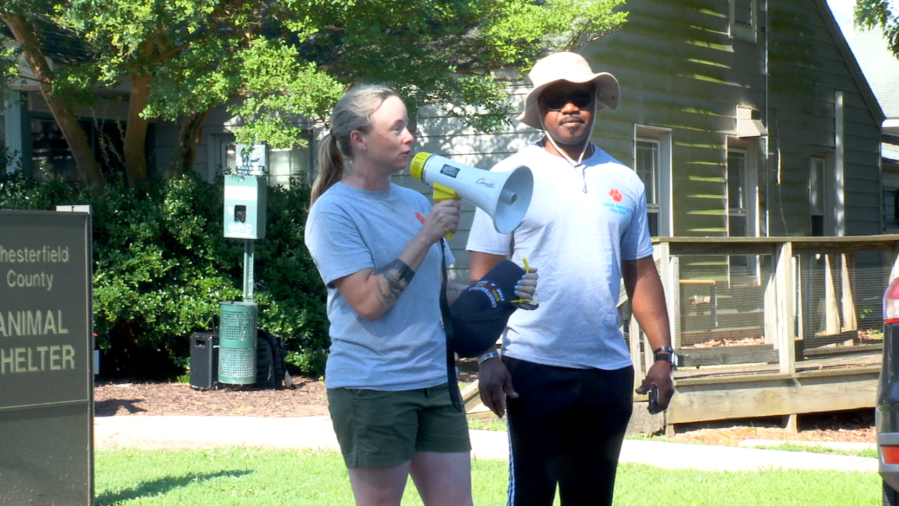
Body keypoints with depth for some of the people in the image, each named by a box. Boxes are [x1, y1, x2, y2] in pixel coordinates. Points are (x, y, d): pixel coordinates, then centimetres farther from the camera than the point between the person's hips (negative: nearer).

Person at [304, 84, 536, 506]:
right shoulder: (334, 211, -8)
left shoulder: (415, 202, 13)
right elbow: (369, 302, -17)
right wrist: (426, 236, -16)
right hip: (372, 388, -6)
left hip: (434, 381, 7)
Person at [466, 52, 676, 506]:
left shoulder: (624, 182, 11)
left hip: (609, 369, 4)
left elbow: (642, 275, 14)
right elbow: (484, 275, -5)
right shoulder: (513, 177, -2)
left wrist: (663, 355, 7)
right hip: (535, 367, -4)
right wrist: (488, 357, -13)